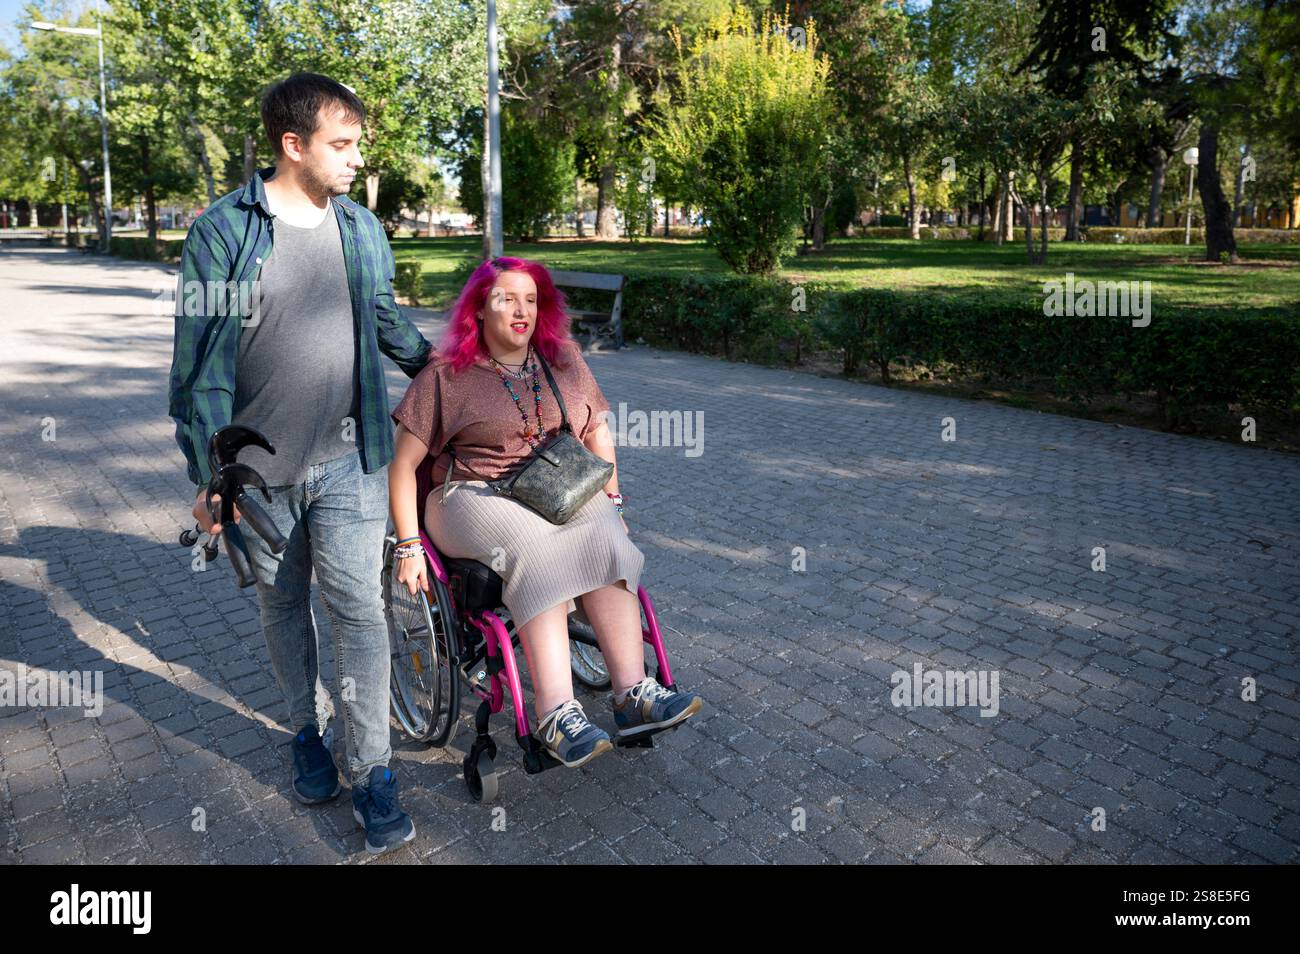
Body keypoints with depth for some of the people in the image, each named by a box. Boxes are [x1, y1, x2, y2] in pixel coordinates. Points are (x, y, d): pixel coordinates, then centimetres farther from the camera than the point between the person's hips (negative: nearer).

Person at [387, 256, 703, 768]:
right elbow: (402, 464, -1)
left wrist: (612, 500, 12)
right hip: (475, 497, -3)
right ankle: (556, 713, -37)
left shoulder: (564, 358, 12)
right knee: (537, 547, -35)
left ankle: (633, 692, -30)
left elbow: (597, 431, 21)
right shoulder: (445, 376, -1)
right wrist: (410, 545, -7)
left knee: (607, 539, -28)